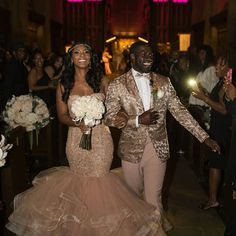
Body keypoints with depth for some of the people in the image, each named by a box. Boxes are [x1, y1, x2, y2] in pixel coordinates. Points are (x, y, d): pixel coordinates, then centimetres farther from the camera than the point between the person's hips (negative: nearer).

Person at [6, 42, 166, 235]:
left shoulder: (101, 81, -1)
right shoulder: (64, 85, 0)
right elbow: (62, 115, 2)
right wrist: (78, 123, -16)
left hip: (101, 138, 0)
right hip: (77, 139, 1)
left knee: (100, 178, 6)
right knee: (81, 179, 10)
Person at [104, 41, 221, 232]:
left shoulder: (164, 82, 3)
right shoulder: (117, 85, -4)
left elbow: (180, 111, 3)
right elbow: (109, 118, -6)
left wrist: (204, 137, -2)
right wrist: (138, 120, -20)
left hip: (158, 149, 1)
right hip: (132, 149, 0)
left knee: (154, 197, 6)